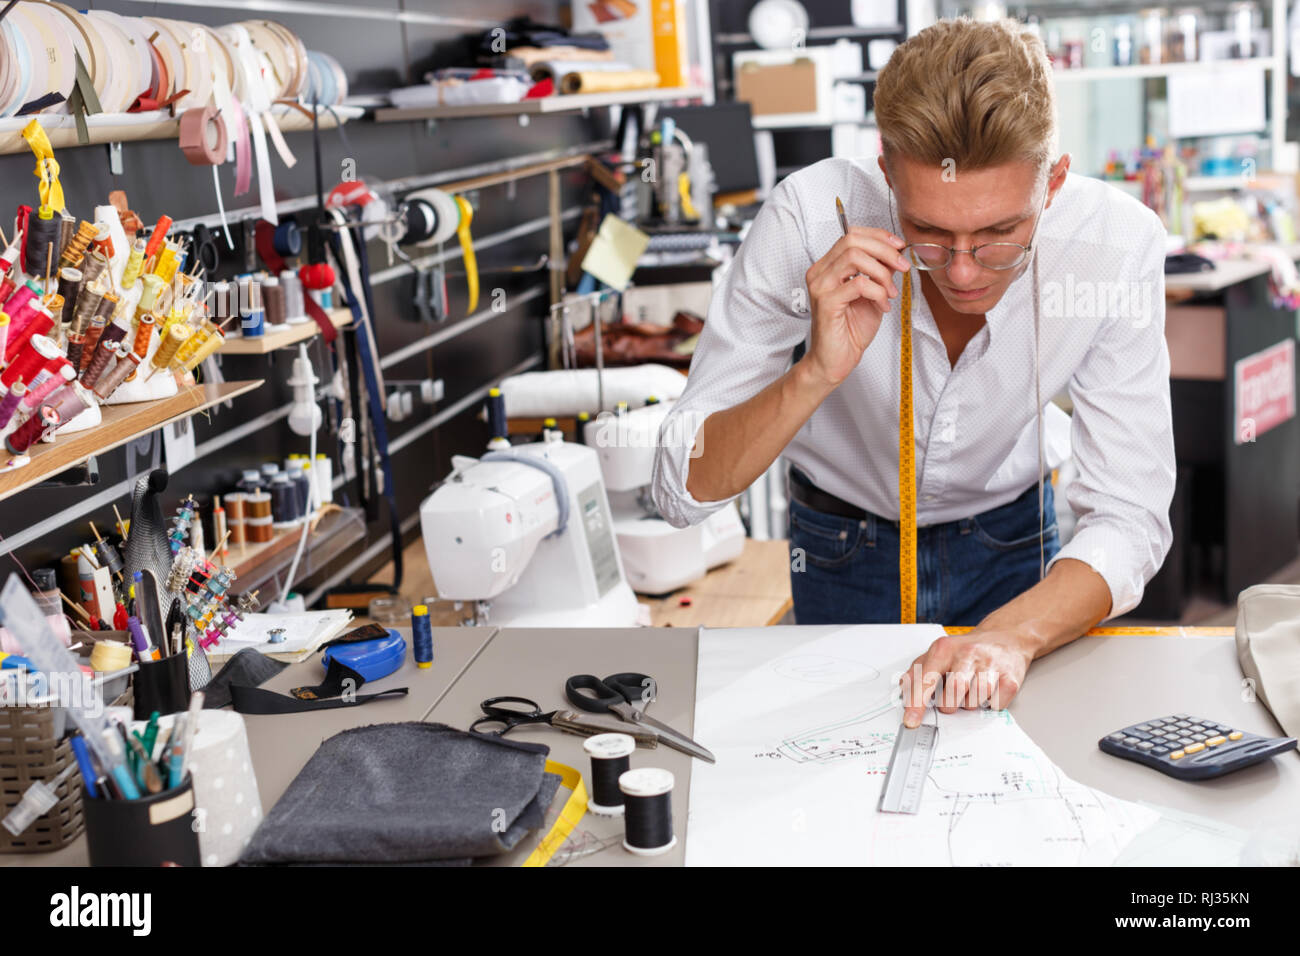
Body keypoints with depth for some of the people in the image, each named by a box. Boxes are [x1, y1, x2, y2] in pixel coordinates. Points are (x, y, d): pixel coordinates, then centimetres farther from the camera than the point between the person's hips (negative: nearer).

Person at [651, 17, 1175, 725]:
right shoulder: (809, 217, -30)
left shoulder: (1116, 243, -26)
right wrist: (817, 372, -43)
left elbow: (1129, 519, -22)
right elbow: (682, 494, -26)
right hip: (843, 551, -1)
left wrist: (1011, 635, -41)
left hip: (1014, 540, 2)